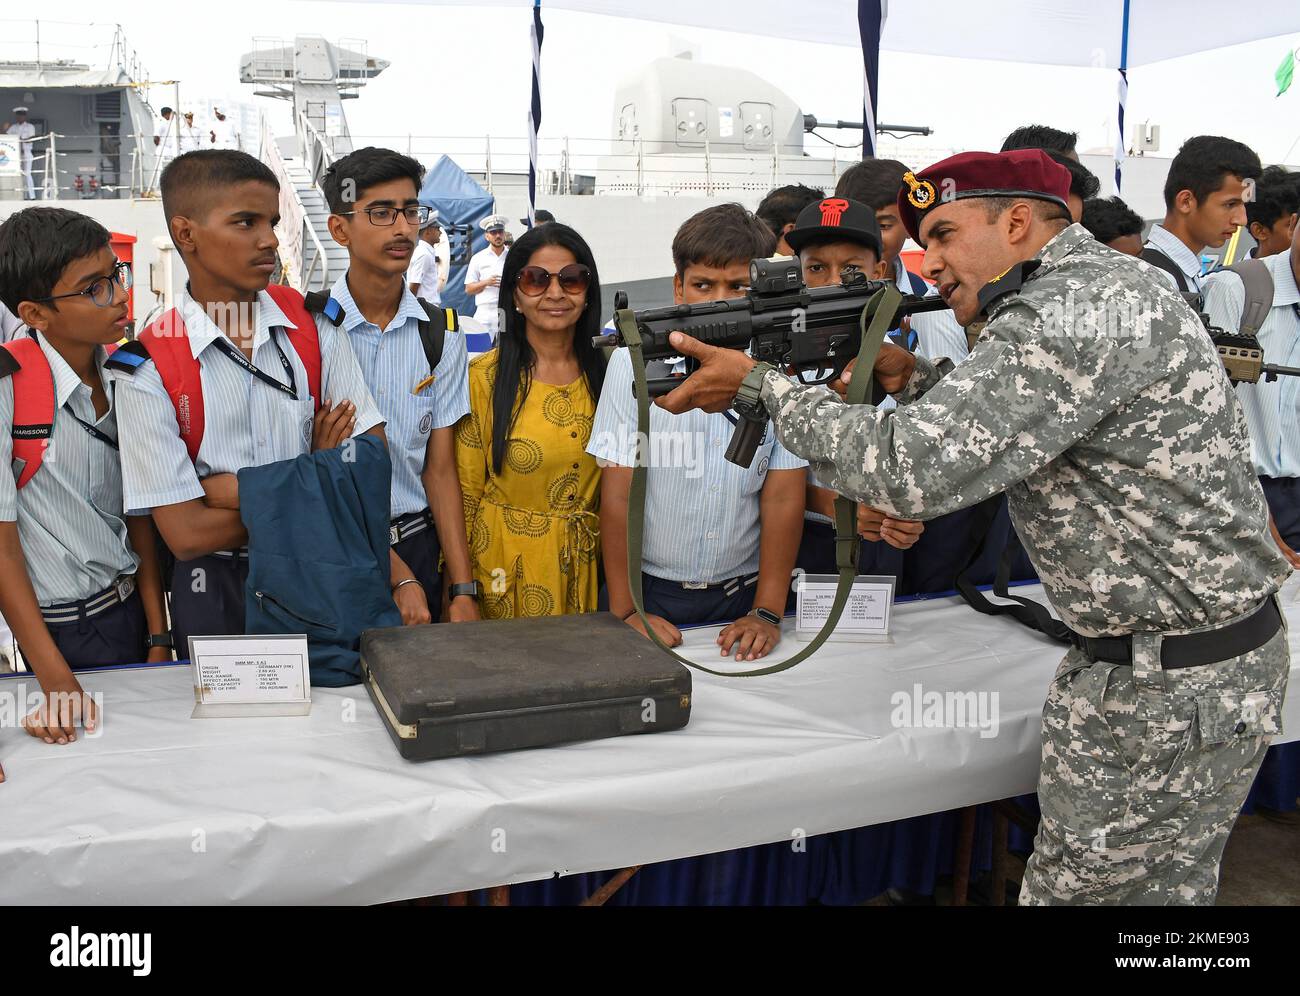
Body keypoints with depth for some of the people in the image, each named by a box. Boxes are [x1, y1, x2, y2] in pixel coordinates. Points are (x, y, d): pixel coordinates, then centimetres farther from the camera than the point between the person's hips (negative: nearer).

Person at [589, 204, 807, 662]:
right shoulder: (634, 362, -7)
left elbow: (783, 496, -5)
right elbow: (618, 493, -7)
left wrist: (766, 613, -9)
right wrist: (625, 611, -10)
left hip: (743, 595, 1)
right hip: (649, 592, -1)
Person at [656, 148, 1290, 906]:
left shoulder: (1073, 310, -23)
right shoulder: (1100, 280, 10)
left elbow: (912, 470, -28)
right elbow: (996, 423, 17)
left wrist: (758, 382, -18)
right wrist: (909, 375, 1)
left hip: (1172, 686, -10)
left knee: (1077, 887, 4)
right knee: (1165, 883, 22)